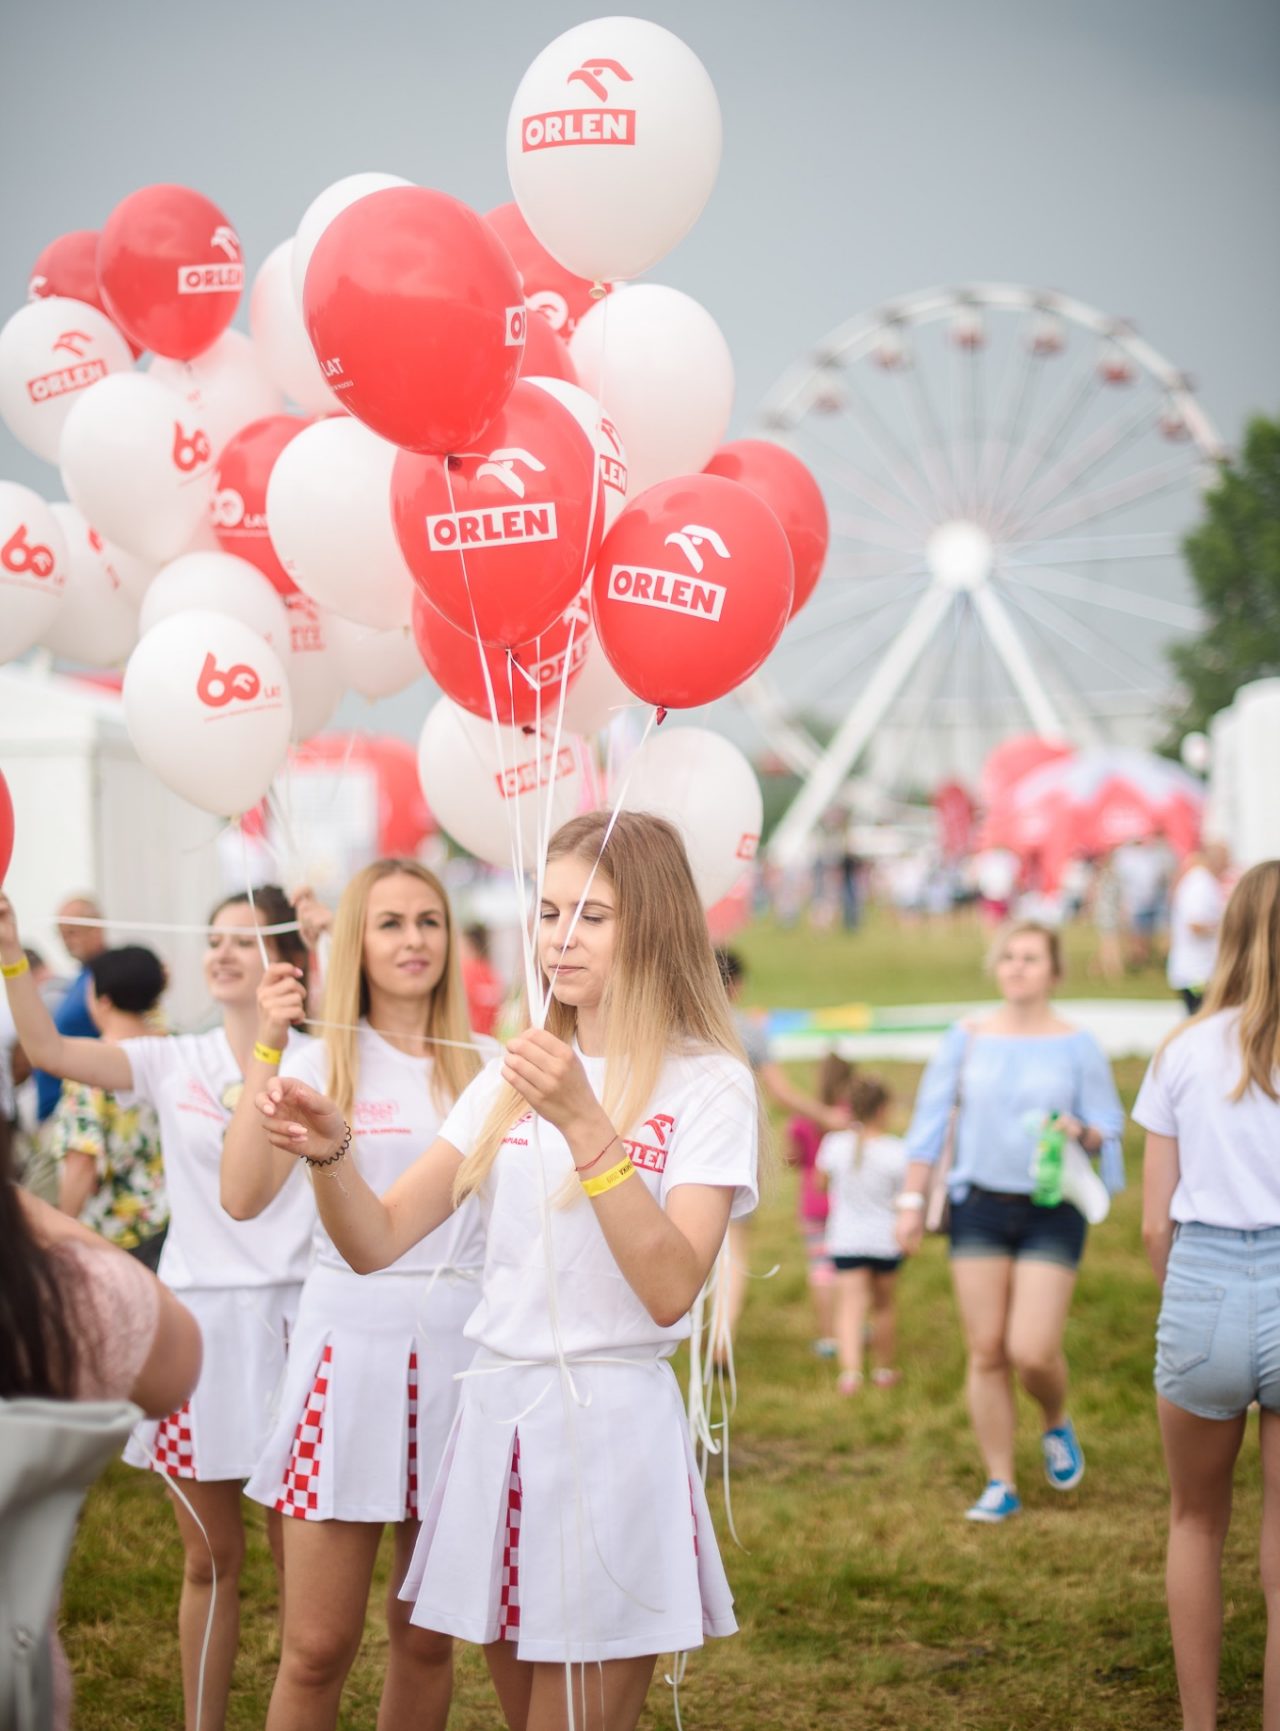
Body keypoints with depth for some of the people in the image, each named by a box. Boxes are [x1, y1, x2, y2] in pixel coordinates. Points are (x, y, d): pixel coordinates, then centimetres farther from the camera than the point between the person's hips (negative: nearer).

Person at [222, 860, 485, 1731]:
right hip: (351, 1339, -2)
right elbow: (243, 1196, -12)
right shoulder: (323, 1065, 2)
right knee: (318, 1647, -3)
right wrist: (267, 1048, -16)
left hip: (459, 1346, 2)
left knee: (428, 1635, 9)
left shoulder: (487, 1068, 8)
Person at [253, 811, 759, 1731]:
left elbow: (672, 1290, -20)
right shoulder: (513, 1077, 11)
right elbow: (376, 1241, 5)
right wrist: (330, 1152, -15)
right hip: (496, 1414, 6)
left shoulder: (708, 1085, -6)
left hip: (613, 1422, -6)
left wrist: (584, 1123, -27)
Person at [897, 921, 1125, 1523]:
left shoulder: (1077, 1045, 1)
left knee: (1032, 1352, -11)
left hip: (1051, 1210, -2)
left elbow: (1109, 1129, 5)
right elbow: (930, 1120, 8)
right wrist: (911, 1200, 4)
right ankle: (1000, 1484, 13)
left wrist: (1081, 1132, -18)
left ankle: (1057, 1425, 23)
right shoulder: (967, 1039, 4)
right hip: (979, 1206, 2)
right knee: (986, 1352, 1)